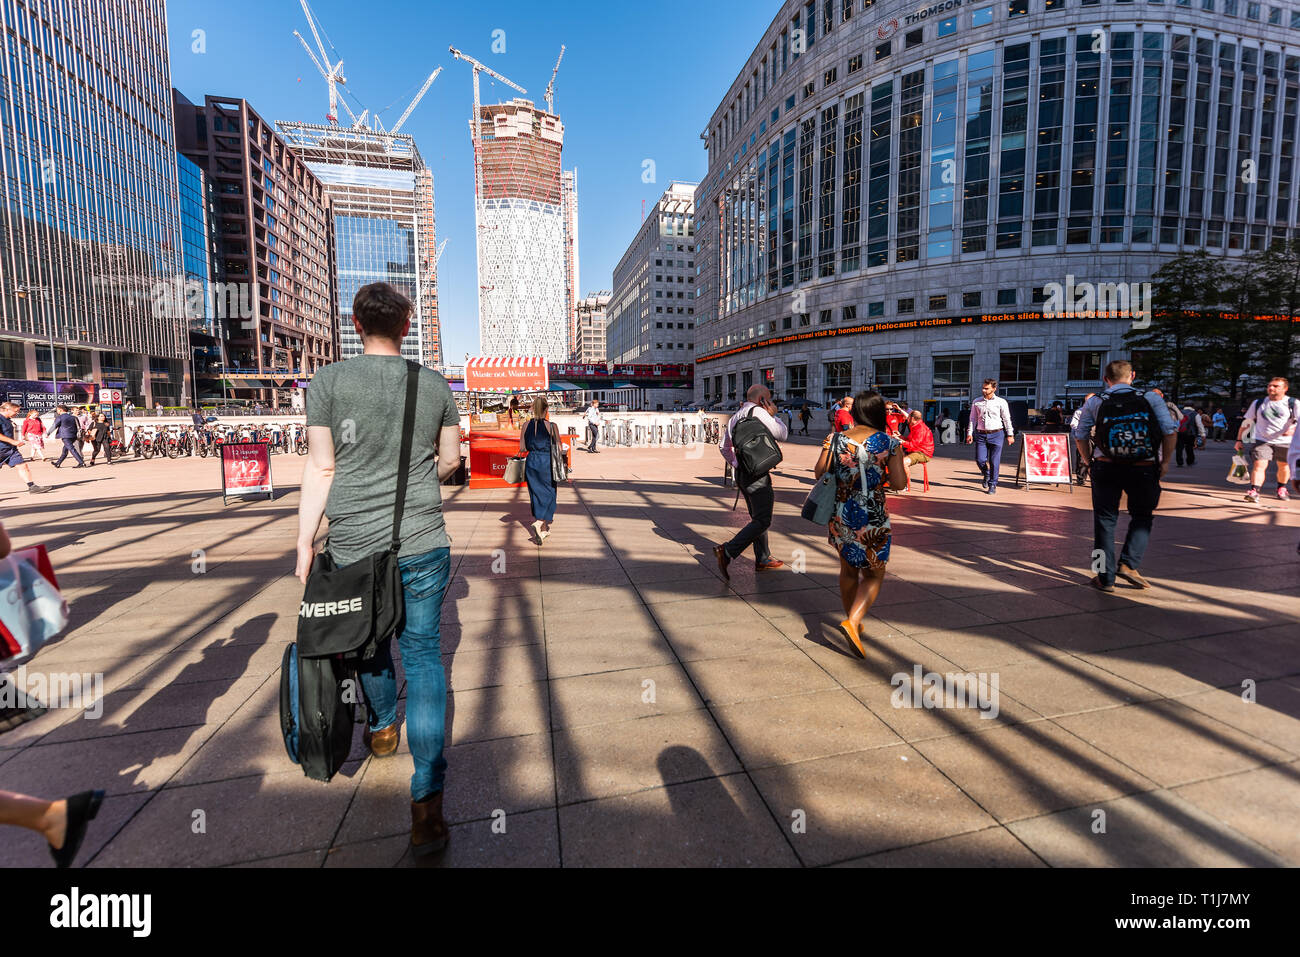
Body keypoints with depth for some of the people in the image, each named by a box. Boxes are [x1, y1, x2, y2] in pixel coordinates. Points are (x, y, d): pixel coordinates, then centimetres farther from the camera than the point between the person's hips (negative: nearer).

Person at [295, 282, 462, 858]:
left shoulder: (329, 381, -5)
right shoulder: (435, 384, 1)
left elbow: (320, 469, -6)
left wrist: (304, 544, 2)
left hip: (355, 547, 0)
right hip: (424, 545, 0)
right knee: (424, 655, 5)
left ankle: (382, 730, 49)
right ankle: (427, 802, 4)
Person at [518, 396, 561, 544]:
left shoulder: (526, 426, -1)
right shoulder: (551, 426, -11)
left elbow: (522, 449, 1)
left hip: (531, 463, 4)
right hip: (547, 463, -4)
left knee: (536, 495, 13)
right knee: (548, 494, 9)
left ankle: (543, 530, 22)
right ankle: (540, 523, -11)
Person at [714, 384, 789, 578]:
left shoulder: (735, 417, 16)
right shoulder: (758, 412, -11)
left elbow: (724, 447, 23)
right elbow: (782, 435, -7)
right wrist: (773, 415, 6)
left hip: (742, 473, 9)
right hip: (757, 475, -9)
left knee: (758, 517, 18)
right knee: (762, 521, -7)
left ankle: (763, 559, 25)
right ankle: (727, 551, -15)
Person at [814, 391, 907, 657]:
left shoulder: (836, 439, -3)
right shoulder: (889, 443, -8)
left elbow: (819, 473, 3)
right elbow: (898, 483, -7)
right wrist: (900, 458, 12)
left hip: (840, 516, 3)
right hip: (872, 518, -3)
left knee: (848, 570, 21)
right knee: (874, 574, 12)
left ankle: (852, 620, 35)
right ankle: (853, 622, -7)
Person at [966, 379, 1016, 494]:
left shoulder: (1001, 402, 2)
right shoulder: (976, 402, 9)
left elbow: (1007, 419, 4)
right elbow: (973, 419, 12)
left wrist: (1010, 435, 1)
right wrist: (969, 433, 4)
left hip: (996, 434, -2)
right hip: (981, 434, 2)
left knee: (994, 462, -2)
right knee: (980, 460, -4)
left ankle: (993, 485, 11)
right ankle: (987, 475, 28)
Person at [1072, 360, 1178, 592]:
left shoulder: (1094, 402, 0)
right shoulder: (1151, 398, 1)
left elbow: (1080, 437, 1)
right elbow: (1170, 431, -3)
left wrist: (1090, 462, 13)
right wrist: (1165, 461, 7)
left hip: (1106, 468, 0)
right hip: (1144, 469, 0)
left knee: (1105, 519, 8)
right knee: (1142, 517, 19)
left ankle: (1105, 577, 11)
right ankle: (1129, 564, 5)